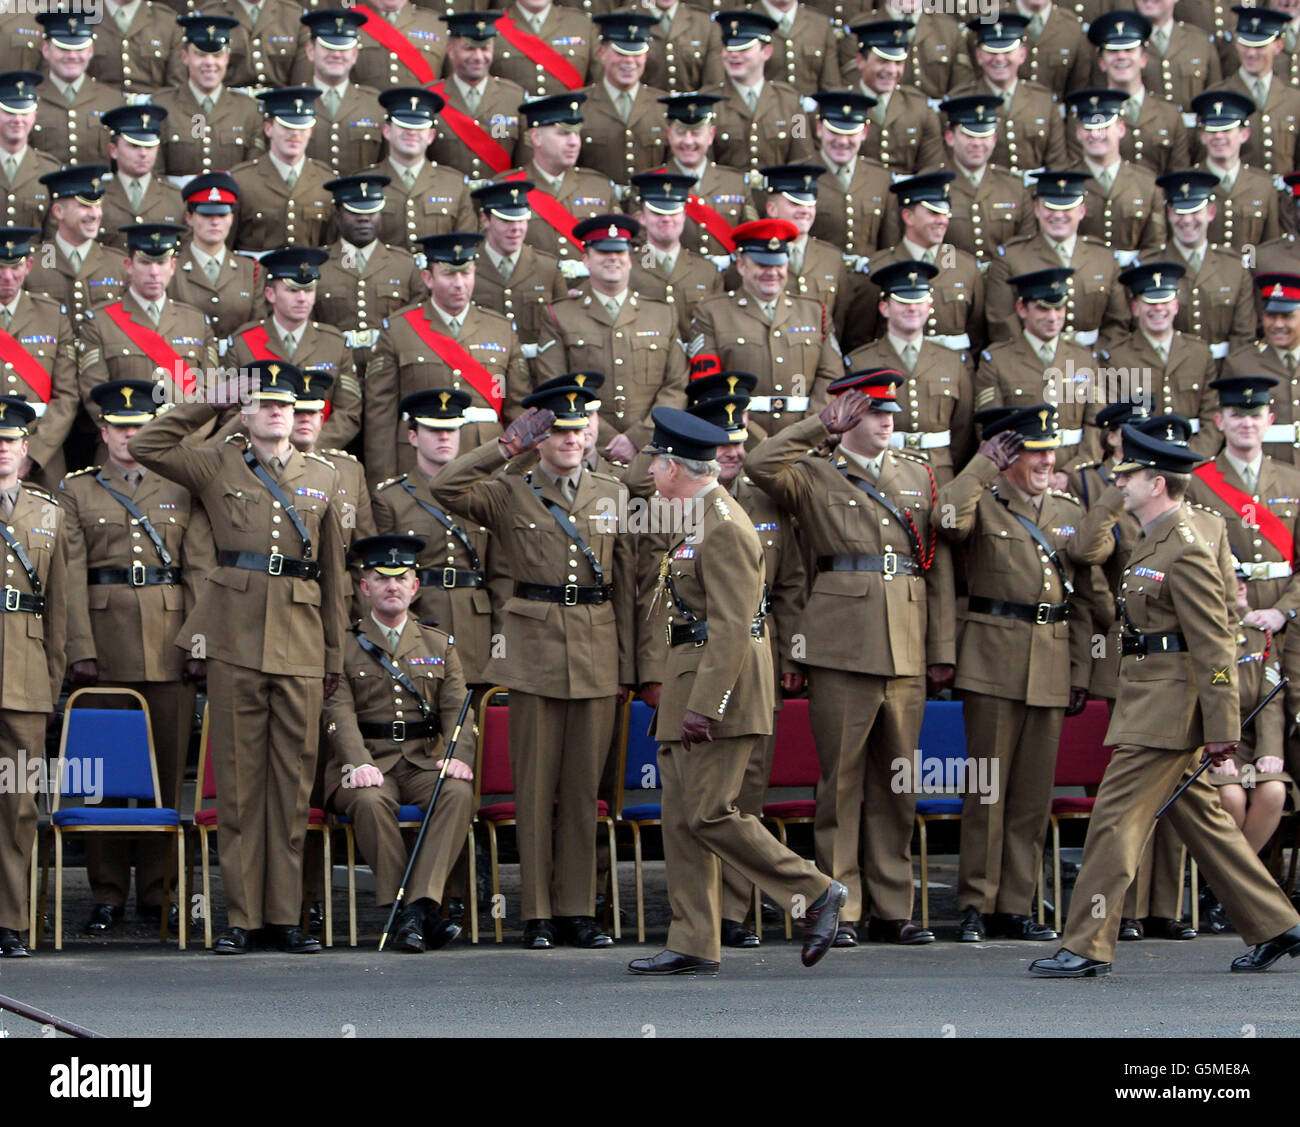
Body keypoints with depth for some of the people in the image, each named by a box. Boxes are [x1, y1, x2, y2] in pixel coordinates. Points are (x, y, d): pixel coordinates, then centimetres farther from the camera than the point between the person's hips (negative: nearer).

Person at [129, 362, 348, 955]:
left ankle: (285, 913, 7)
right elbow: (145, 446, -2)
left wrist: (335, 654, 15)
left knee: (294, 777, 1)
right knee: (238, 778, -1)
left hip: (300, 642, 2)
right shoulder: (218, 467, 10)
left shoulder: (322, 477, 16)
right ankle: (241, 915, 2)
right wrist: (212, 404, 2)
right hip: (235, 640, -2)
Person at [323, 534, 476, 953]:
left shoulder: (439, 645, 18)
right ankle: (401, 910, -30)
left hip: (425, 761, 2)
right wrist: (359, 762, -25)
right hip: (370, 764, -2)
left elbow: (457, 708, 6)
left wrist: (460, 756, -16)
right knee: (370, 801, -36)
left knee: (459, 793, -30)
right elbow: (339, 711, -6)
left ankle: (420, 906, -36)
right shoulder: (343, 646, 8)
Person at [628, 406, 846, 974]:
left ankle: (816, 894, 0)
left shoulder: (724, 528, -17)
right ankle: (692, 945, 10)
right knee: (681, 819, 8)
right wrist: (669, 686, 21)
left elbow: (731, 627, -22)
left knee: (709, 815, -10)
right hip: (690, 686, 10)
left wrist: (703, 705, -25)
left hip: (717, 688, -10)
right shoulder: (697, 522, 16)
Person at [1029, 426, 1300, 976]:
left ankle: (1086, 947, -6)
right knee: (1200, 818, 15)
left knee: (1116, 818, -9)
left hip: (1166, 707, -10)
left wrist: (1222, 728, -19)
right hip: (1150, 701, 10)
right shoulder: (1153, 542, 15)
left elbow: (1214, 646, -18)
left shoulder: (1186, 551, -16)